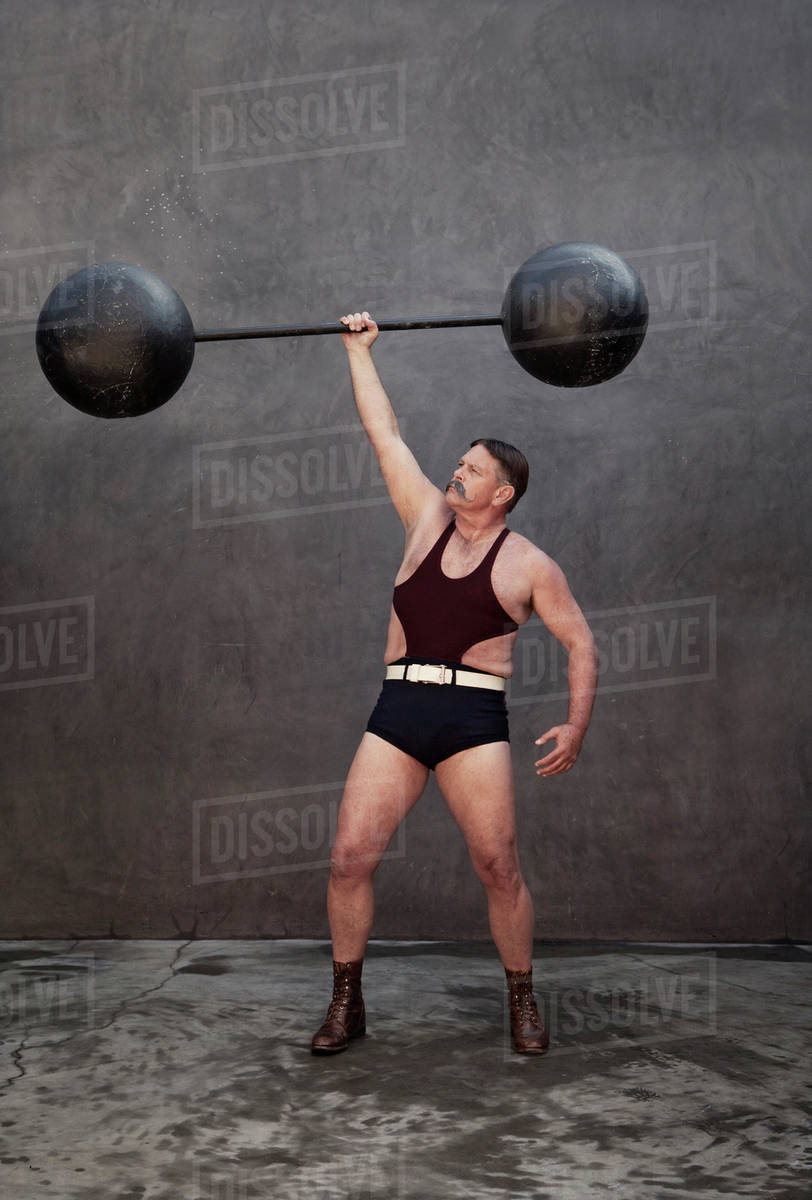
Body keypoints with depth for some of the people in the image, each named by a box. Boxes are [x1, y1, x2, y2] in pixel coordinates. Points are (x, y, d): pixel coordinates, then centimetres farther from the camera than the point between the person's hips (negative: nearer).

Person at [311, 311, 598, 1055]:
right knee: (350, 858, -5)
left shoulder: (527, 563, 5)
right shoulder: (430, 518, 15)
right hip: (397, 712, 3)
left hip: (473, 719, -3)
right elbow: (384, 431, 18)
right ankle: (346, 1005, 11)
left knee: (499, 868, -5)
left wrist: (577, 724, -6)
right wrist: (360, 349, 21)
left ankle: (523, 1003, 16)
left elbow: (581, 643, 7)